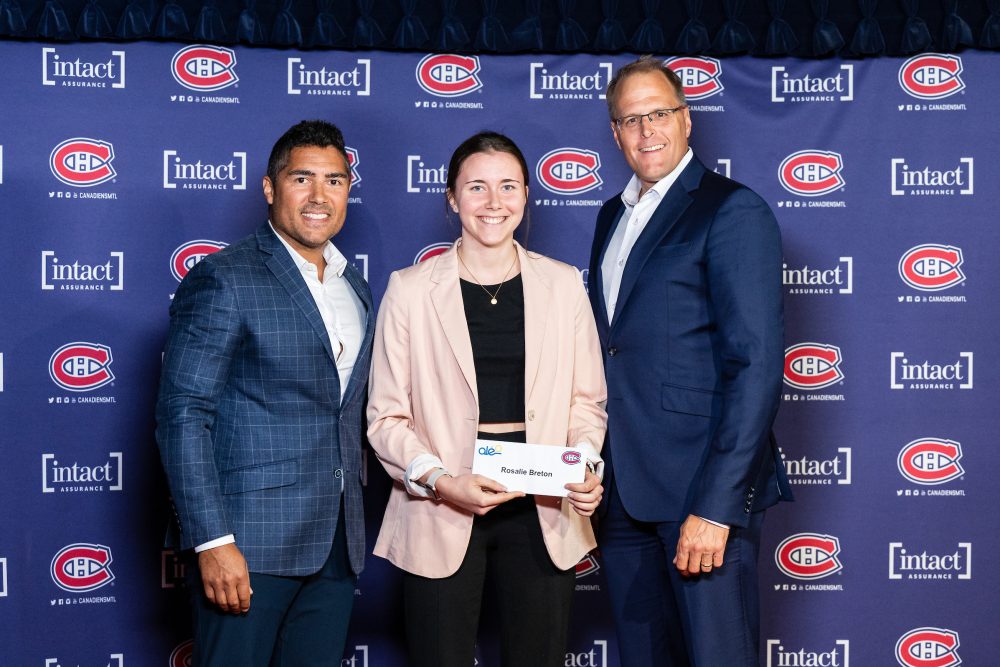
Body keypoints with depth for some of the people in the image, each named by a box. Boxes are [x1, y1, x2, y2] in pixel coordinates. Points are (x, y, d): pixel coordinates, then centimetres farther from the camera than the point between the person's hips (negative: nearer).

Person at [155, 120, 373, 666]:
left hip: (337, 542, 7)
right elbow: (182, 415, -14)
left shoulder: (354, 287, 14)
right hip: (252, 540, -6)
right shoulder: (222, 280, -9)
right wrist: (213, 540, -19)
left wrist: (354, 520, 13)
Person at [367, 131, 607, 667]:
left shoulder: (563, 285, 6)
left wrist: (585, 463, -9)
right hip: (441, 518, -2)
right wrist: (440, 480, -16)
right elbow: (384, 417, -1)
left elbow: (586, 400, 10)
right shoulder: (410, 289, -1)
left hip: (543, 515, 2)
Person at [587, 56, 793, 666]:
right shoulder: (614, 216, 16)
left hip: (703, 488, -7)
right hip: (625, 489, 7)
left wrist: (715, 506, -20)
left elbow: (757, 365, -15)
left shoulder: (733, 212, -8)